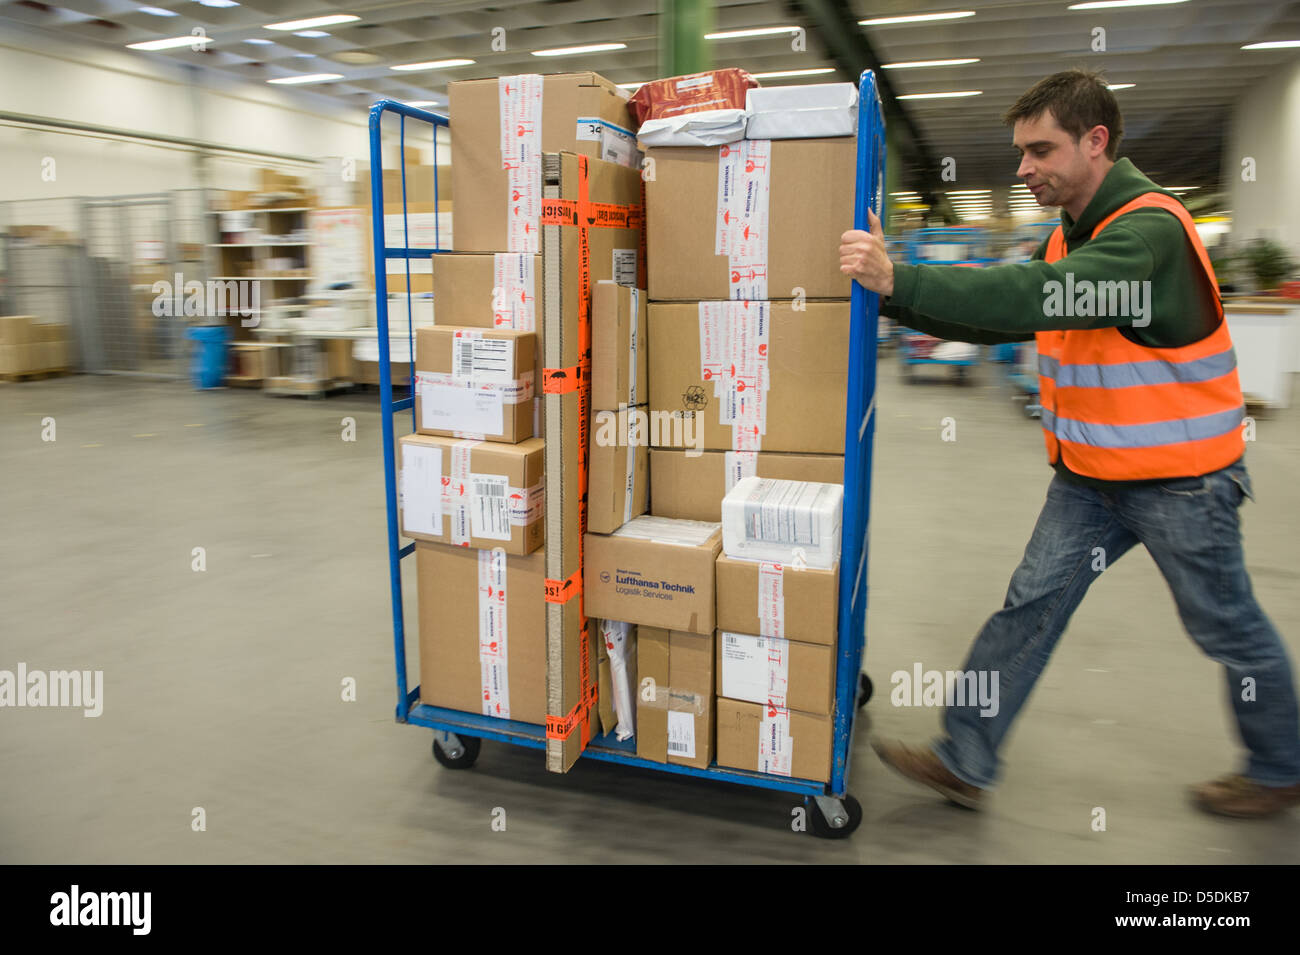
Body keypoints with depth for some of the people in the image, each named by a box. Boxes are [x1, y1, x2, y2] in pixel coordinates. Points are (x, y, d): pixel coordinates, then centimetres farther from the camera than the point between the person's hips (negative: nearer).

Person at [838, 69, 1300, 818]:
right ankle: (966, 762, 11)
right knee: (1031, 604, 3)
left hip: (1180, 476, -7)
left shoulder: (1150, 230, -23)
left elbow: (1038, 296, -38)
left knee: (1227, 627, 11)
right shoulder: (1072, 237, 6)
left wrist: (899, 278, -41)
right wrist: (894, 291, -6)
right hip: (1093, 474, 8)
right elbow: (1000, 317, 5)